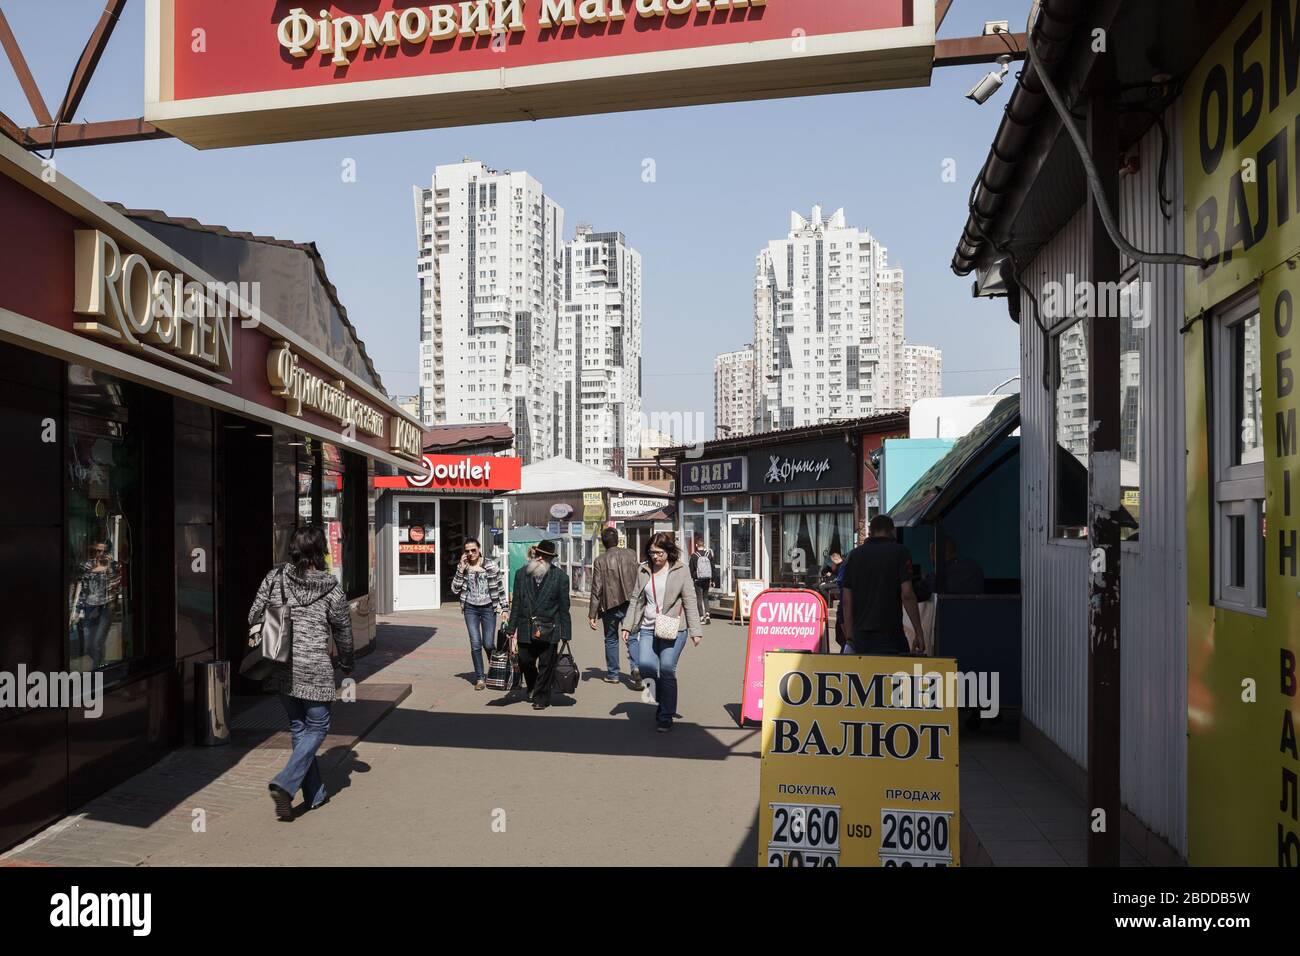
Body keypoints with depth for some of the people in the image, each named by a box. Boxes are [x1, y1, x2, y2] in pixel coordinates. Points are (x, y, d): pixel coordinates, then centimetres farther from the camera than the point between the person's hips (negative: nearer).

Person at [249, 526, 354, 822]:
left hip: (280, 667, 4)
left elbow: (254, 617, 3)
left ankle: (315, 794, 24)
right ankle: (285, 784, -8)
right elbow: (342, 629, 4)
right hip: (314, 668, -4)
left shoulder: (275, 577, 0)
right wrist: (347, 664, 20)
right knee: (317, 727, 10)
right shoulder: (330, 587, -6)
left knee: (298, 727, 16)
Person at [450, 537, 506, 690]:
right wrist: (461, 570, -10)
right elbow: (455, 589, -2)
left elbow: (500, 588, 1)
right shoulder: (463, 568, 4)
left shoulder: (491, 567, -4)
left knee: (488, 644, -2)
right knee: (475, 644, -4)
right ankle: (480, 678, 6)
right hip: (471, 609, 2)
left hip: (488, 608, -2)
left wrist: (504, 609, -2)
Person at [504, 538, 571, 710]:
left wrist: (565, 634, -4)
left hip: (548, 630, -2)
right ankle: (533, 687, 39)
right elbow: (516, 603, 9)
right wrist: (511, 628, 6)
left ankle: (541, 698, 19)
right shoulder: (522, 573, 6)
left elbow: (564, 607, -1)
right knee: (525, 662, 10)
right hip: (526, 629, 3)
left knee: (546, 666, 3)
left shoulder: (560, 576, -2)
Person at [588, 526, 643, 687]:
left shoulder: (600, 560, -8)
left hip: (610, 605, -1)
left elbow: (596, 589, -8)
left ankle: (612, 674, 22)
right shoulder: (631, 554, 0)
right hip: (630, 603, 1)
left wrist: (592, 615, -4)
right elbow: (639, 579, 3)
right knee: (632, 638, 5)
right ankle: (636, 667, -17)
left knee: (611, 639, 15)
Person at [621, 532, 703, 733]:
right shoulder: (643, 571, 12)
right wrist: (628, 625, 13)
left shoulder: (680, 571, 1)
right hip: (648, 628, 4)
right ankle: (662, 700, 17)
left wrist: (695, 631, -4)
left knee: (667, 669, -8)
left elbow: (690, 602, 1)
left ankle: (666, 716, 5)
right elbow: (637, 601, 18)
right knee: (646, 666, -11)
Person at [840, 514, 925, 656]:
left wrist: (851, 633, 14)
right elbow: (907, 595, -11)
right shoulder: (899, 552, -3)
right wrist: (919, 632, -5)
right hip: (889, 633, -5)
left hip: (861, 634, 5)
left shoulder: (854, 554, 10)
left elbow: (846, 599, 8)